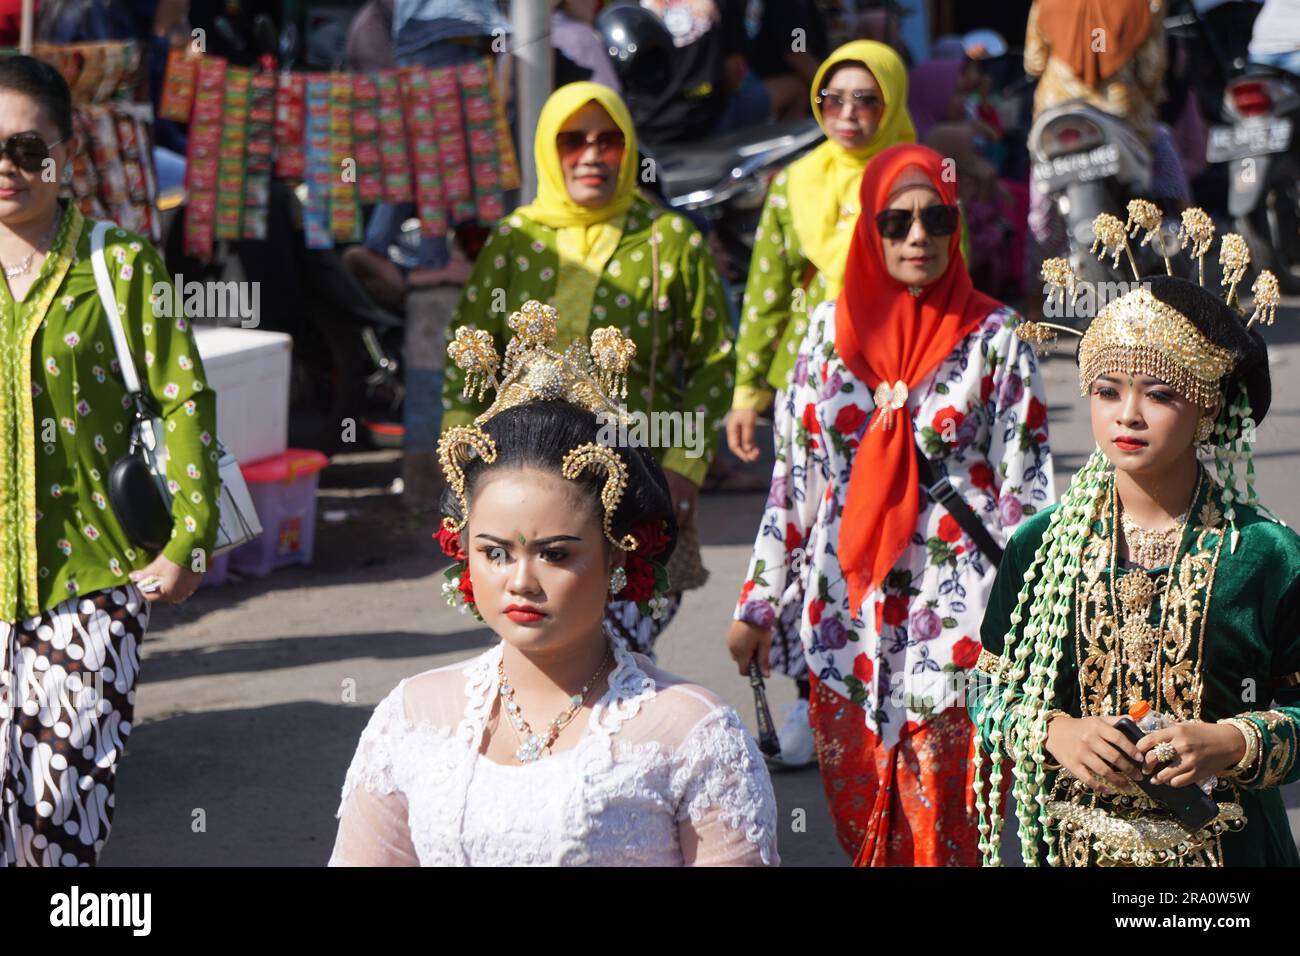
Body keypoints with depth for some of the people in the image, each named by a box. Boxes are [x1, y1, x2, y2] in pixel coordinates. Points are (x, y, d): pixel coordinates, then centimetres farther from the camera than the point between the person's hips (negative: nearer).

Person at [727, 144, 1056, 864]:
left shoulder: (993, 337, -2)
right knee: (857, 819, 9)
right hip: (845, 611, 3)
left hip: (953, 615, -3)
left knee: (942, 830, -1)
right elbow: (792, 478, 10)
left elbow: (1025, 488, -3)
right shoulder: (831, 328, 6)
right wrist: (758, 605, 9)